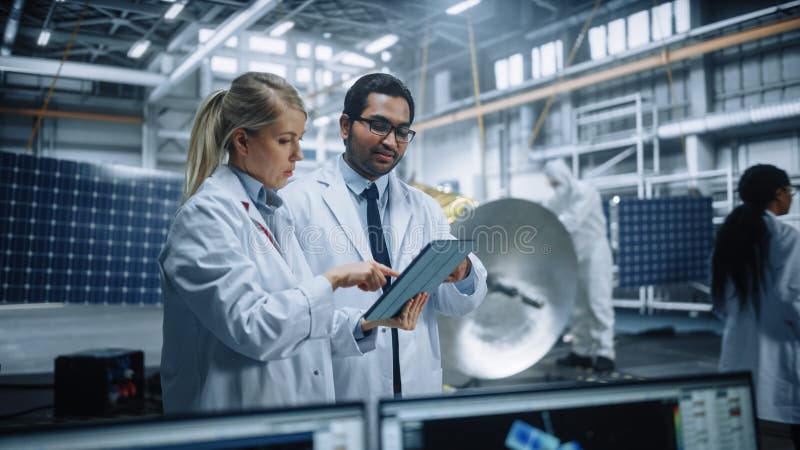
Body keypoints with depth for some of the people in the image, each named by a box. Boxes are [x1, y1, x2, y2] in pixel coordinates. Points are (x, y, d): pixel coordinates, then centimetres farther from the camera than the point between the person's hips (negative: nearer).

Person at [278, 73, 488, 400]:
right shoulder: (297, 203, -5)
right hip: (338, 390, -4)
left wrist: (463, 274, -17)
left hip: (418, 387, 5)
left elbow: (457, 304, 5)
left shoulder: (425, 209, 10)